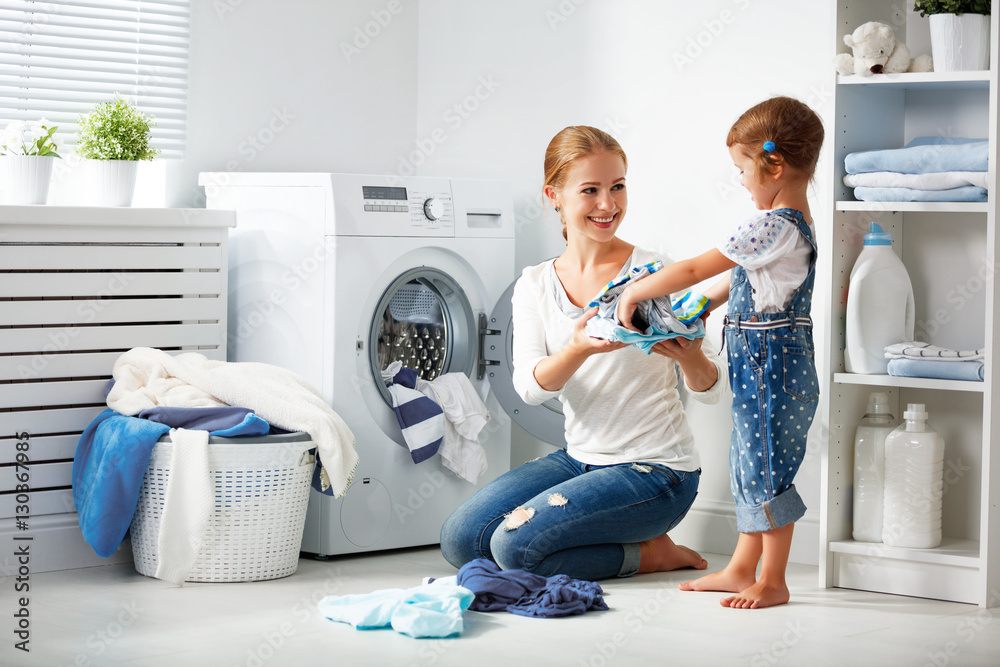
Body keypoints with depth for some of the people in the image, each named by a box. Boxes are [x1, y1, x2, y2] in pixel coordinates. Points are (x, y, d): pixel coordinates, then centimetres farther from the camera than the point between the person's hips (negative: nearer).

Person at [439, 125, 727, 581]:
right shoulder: (534, 285, 4)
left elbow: (712, 389, -9)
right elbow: (528, 385, -12)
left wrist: (690, 357, -34)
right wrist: (580, 348, -33)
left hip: (656, 471, -6)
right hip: (581, 456, 6)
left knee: (515, 543, -22)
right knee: (460, 540, -7)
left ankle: (646, 552, 1)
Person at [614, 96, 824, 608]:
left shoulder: (770, 228, -21)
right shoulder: (794, 223, 10)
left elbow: (694, 269, -20)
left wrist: (634, 293, -12)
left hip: (771, 367, -10)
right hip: (759, 368, 10)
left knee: (766, 470, -2)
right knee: (752, 466, 17)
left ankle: (772, 582, 7)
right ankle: (741, 569, 27)